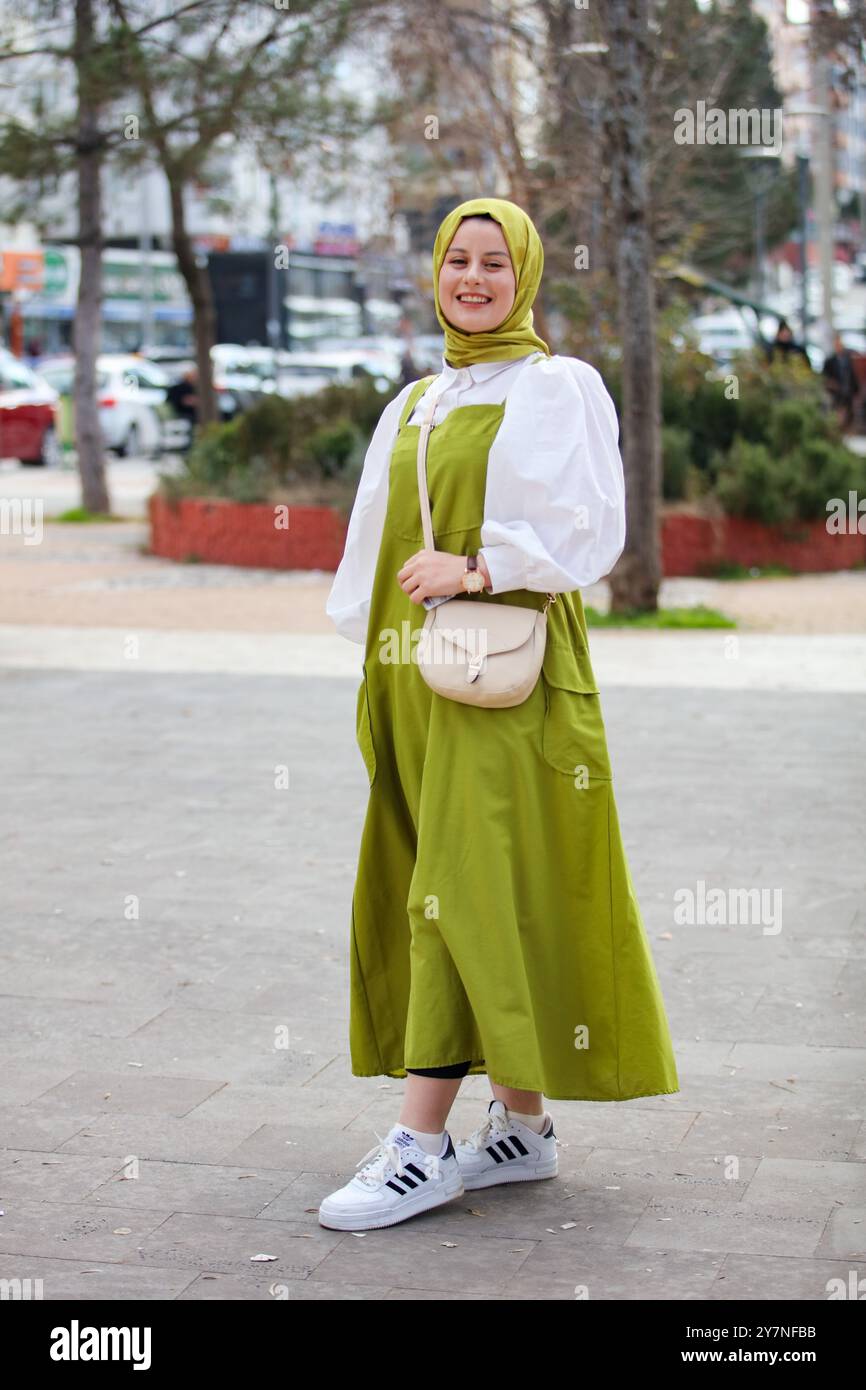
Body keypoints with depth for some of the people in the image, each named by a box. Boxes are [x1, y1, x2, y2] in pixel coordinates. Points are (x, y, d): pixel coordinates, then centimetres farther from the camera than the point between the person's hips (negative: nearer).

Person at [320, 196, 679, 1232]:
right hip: (417, 673, 7)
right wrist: (376, 668, 12)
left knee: (471, 888, -11)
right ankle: (522, 1127, 14)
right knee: (476, 894, 7)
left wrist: (479, 566, -18)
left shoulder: (559, 387, 1)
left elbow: (592, 525, -9)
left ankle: (423, 1143, -11)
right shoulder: (415, 405, 19)